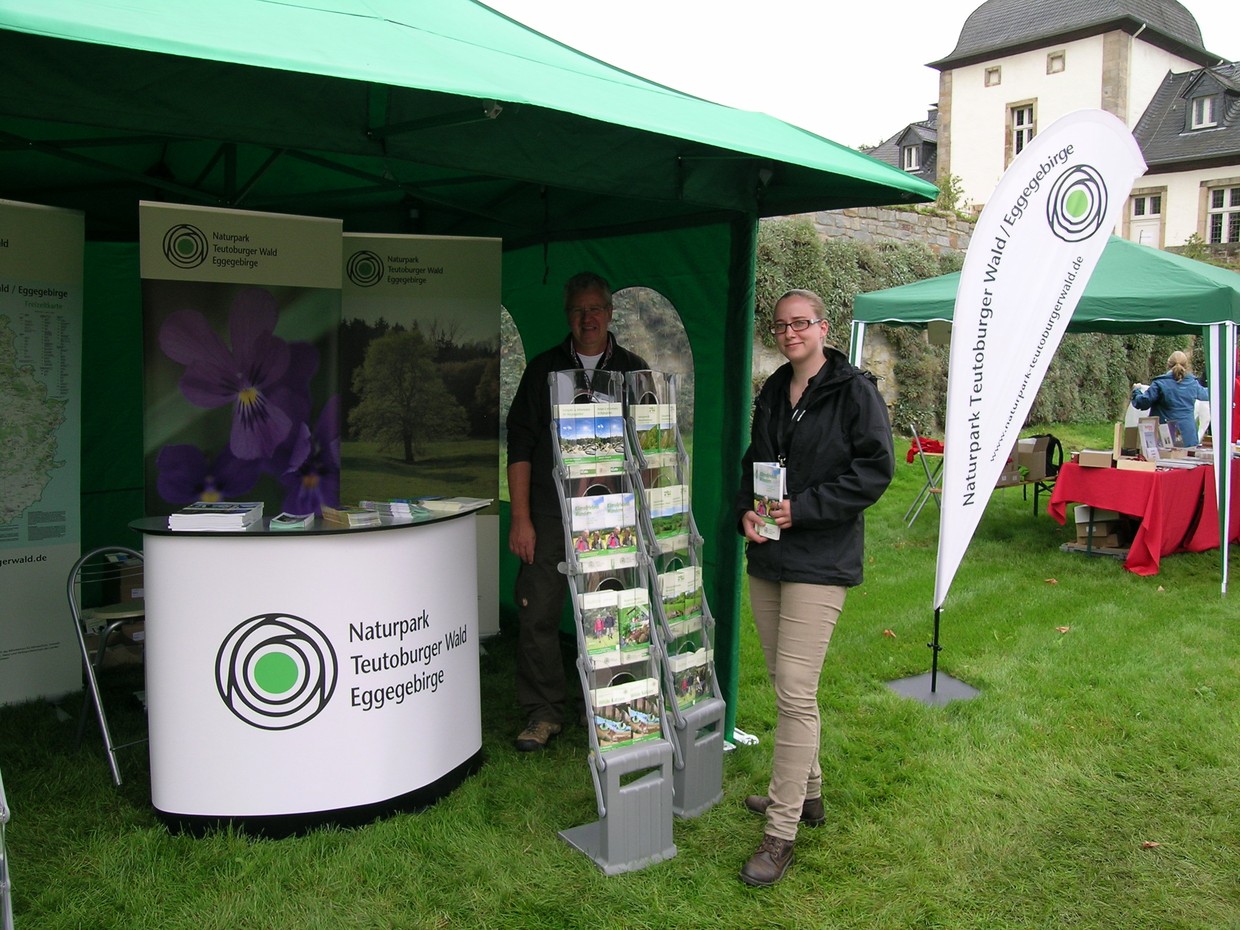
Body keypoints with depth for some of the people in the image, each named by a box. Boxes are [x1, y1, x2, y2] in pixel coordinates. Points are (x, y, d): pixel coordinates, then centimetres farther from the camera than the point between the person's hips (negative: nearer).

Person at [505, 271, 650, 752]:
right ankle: (544, 711, 13)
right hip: (550, 515, 0)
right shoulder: (544, 369, 9)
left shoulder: (633, 370, 10)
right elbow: (520, 446, 5)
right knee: (538, 612, -2)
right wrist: (521, 518, -2)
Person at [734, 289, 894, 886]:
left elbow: (875, 468, -12)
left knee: (795, 692, -9)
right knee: (784, 684, 16)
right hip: (767, 557, 8)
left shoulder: (854, 391, -7)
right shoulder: (771, 393, 14)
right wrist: (746, 510, 1)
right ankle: (805, 792, 34)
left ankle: (782, 832, 0)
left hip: (819, 563, -7)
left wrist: (803, 509, -18)